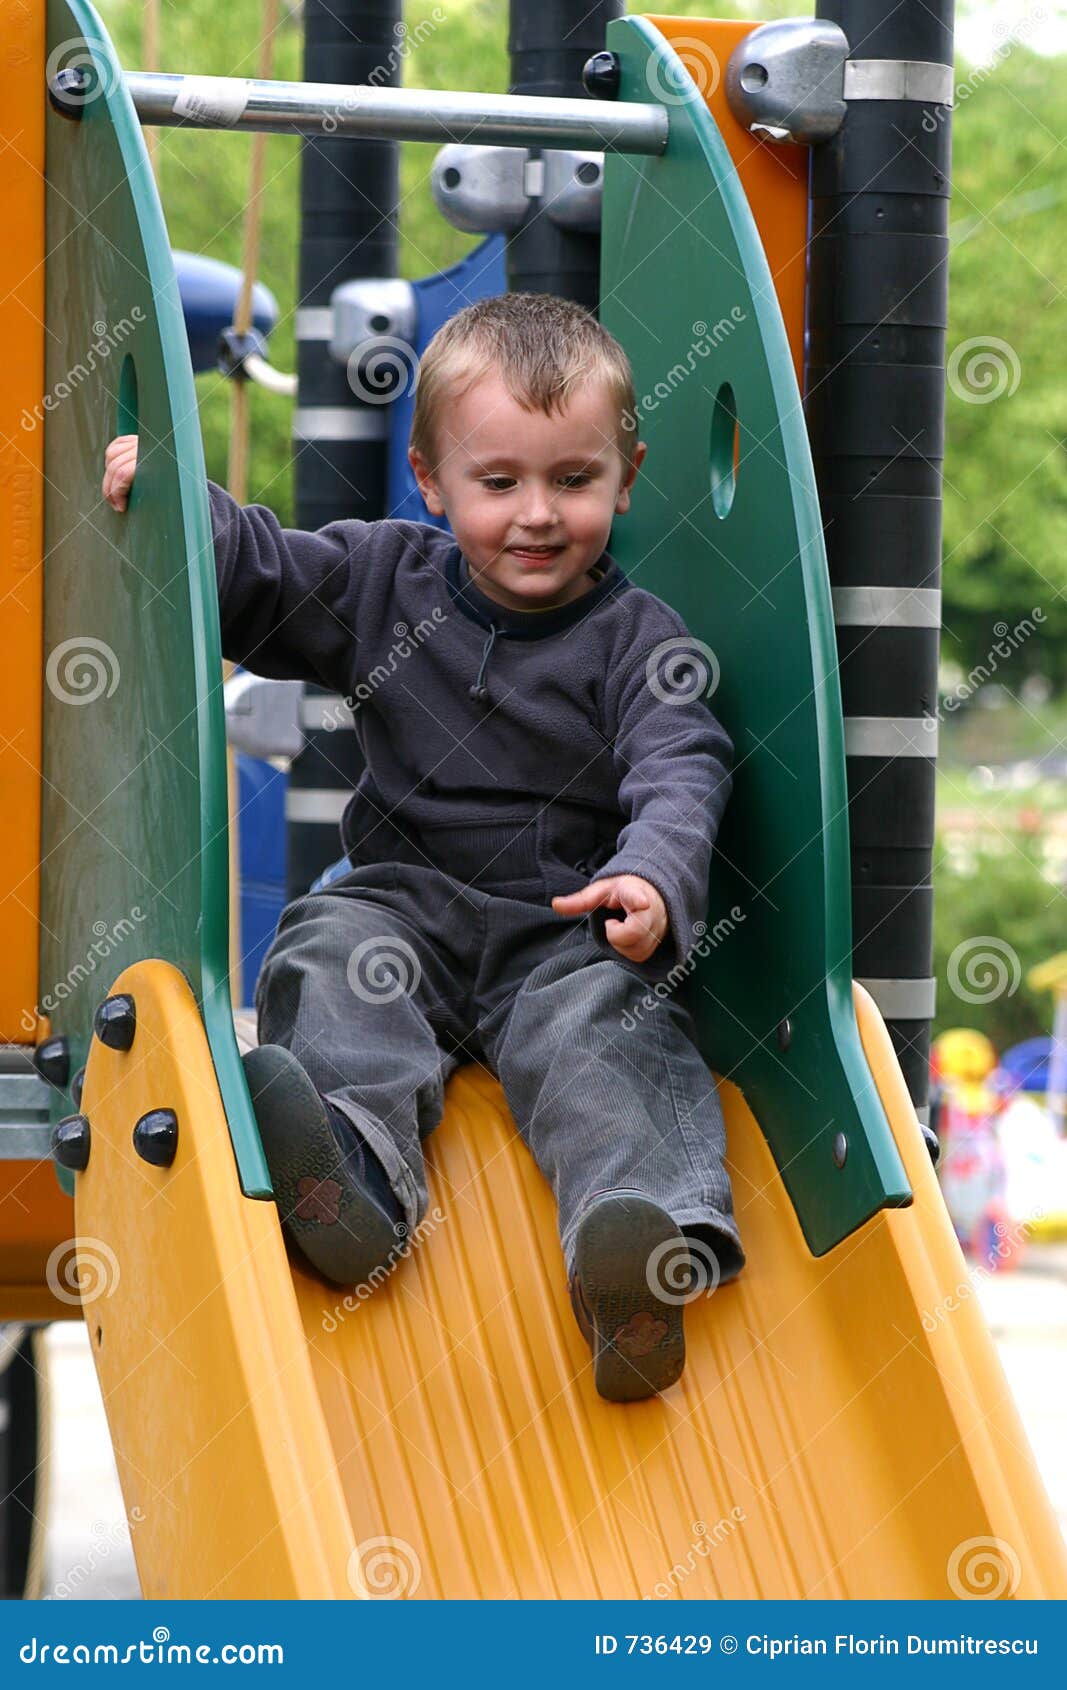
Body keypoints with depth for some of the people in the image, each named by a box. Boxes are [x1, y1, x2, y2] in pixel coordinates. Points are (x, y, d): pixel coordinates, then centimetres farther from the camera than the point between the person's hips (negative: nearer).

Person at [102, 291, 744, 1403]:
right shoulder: (386, 583, 10)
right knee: (327, 950, -28)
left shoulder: (636, 637, 1)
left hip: (570, 927, -3)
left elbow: (680, 771, -11)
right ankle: (349, 1169, -54)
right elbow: (255, 577, 11)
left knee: (606, 1030, -33)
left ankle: (651, 1240, -60)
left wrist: (654, 877, -33)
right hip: (407, 902, 3)